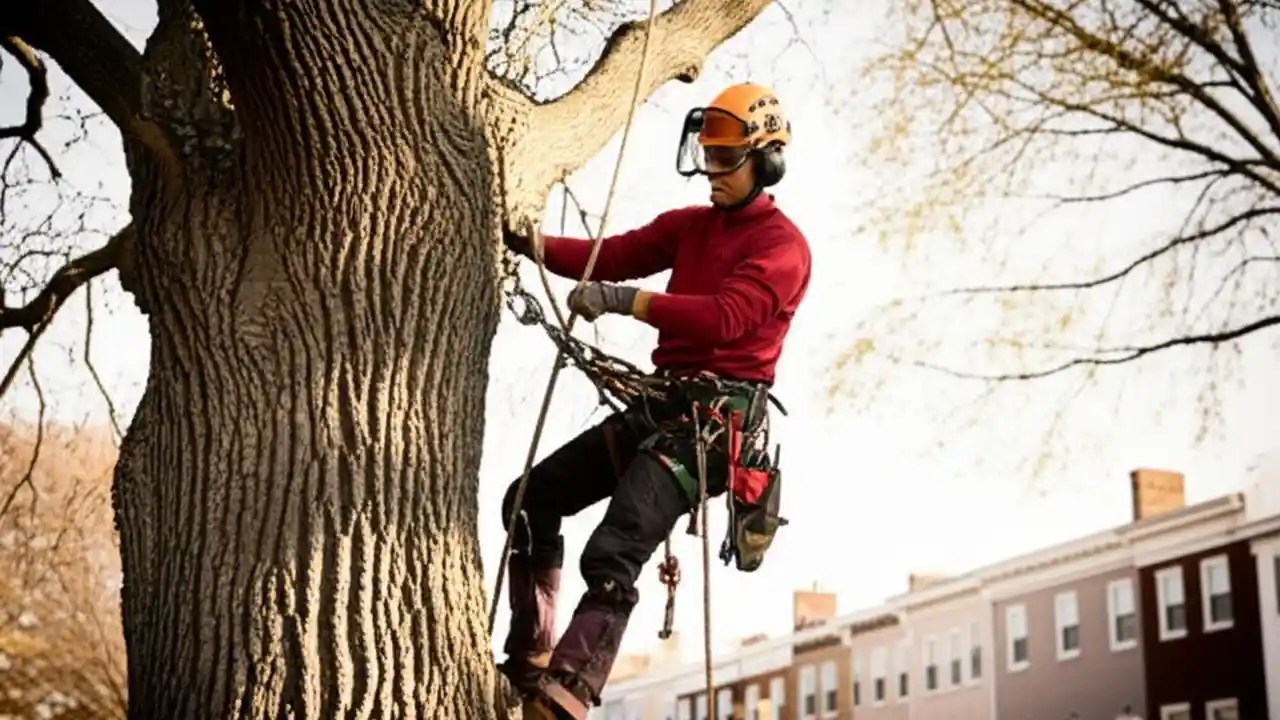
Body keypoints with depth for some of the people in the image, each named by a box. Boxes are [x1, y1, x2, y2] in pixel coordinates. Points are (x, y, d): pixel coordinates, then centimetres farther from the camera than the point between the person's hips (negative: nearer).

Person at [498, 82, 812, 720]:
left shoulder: (783, 246, -5)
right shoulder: (689, 225, 19)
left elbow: (727, 316, -22)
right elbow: (611, 255, 6)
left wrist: (625, 300, -30)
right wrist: (534, 245, -11)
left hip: (718, 417, -8)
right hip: (660, 403, 8)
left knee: (612, 554, -25)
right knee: (531, 499, 1)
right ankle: (528, 661, 6)